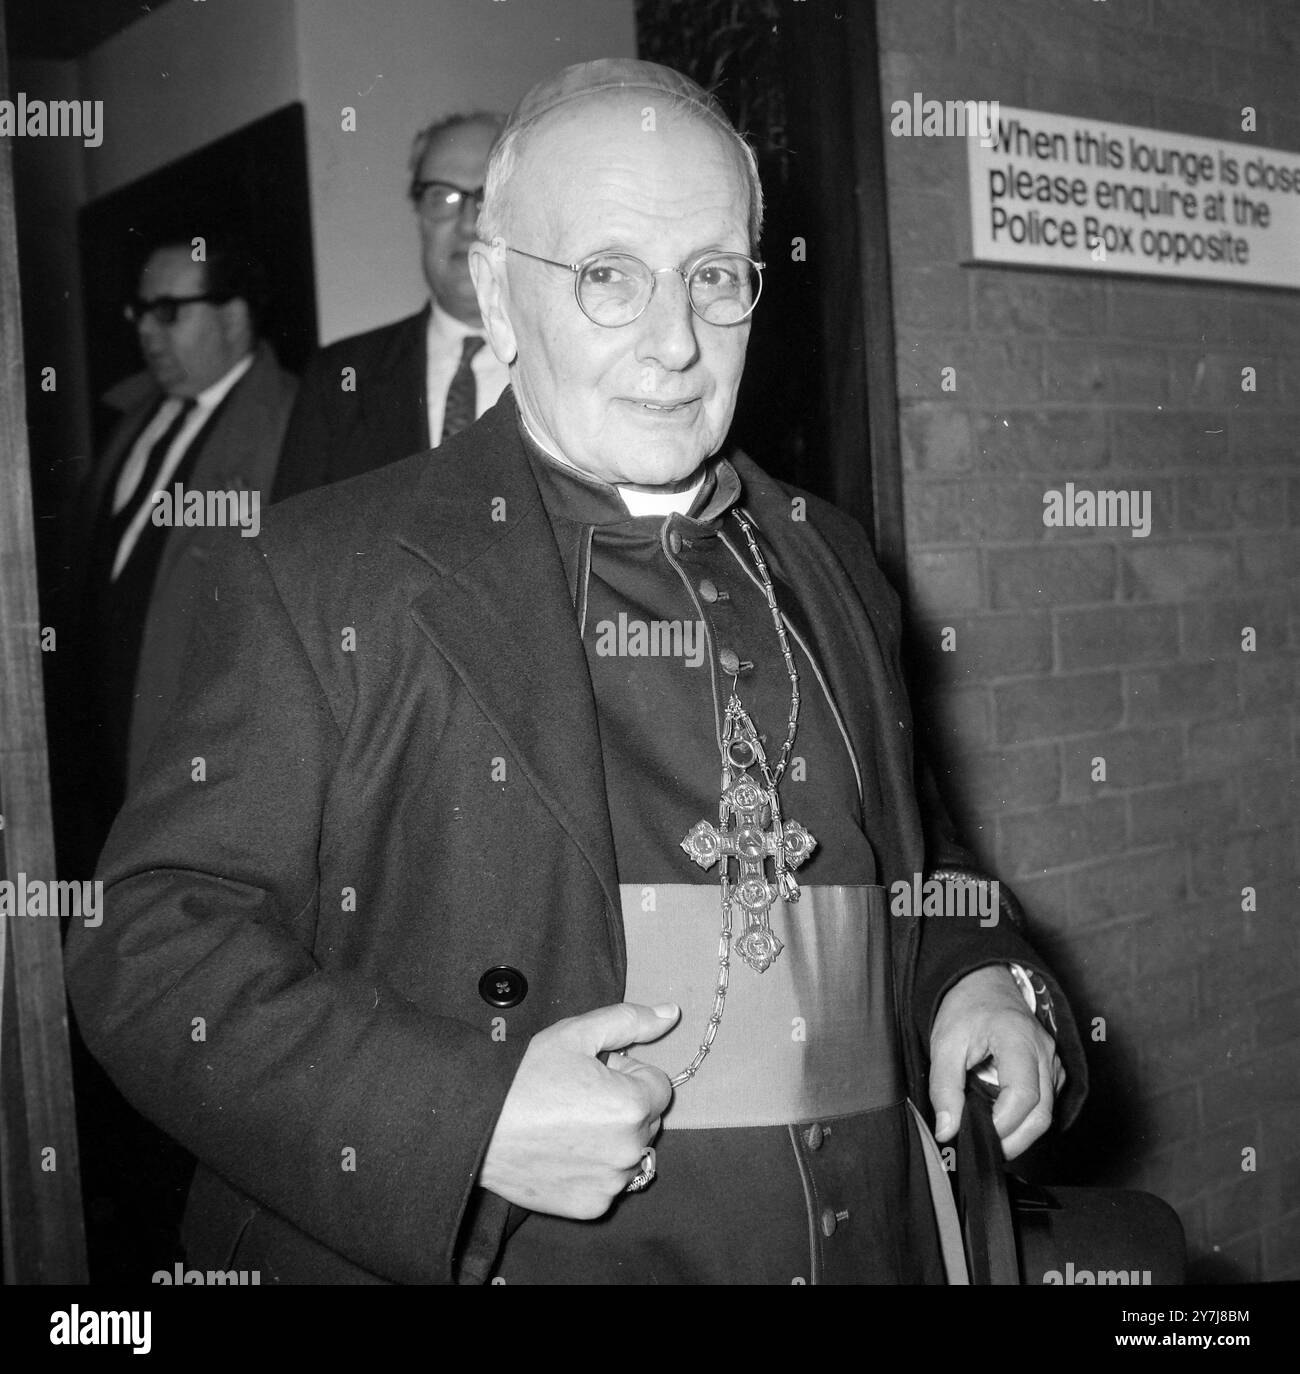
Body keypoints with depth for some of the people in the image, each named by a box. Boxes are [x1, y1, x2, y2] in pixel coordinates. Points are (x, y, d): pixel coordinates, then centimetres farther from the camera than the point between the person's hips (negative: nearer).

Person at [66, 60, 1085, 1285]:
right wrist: (465, 1119, -25)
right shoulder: (328, 577, -11)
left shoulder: (829, 565, 5)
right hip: (505, 1250, -4)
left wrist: (977, 983, -3)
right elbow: (147, 945, -14)